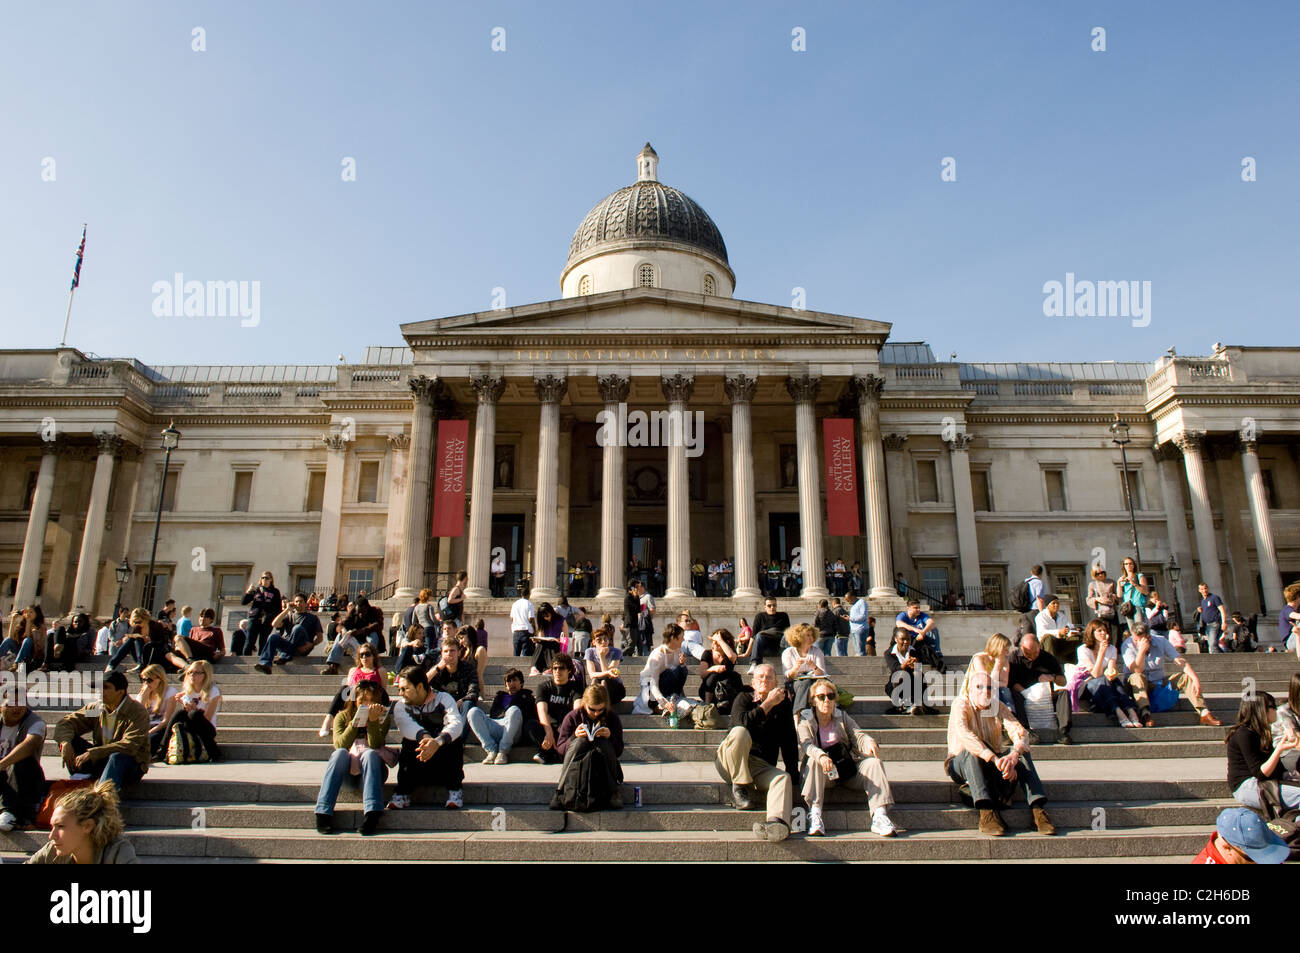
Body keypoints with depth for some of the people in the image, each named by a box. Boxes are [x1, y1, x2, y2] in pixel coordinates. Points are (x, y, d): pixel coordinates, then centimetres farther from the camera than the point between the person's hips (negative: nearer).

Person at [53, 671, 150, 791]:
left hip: (131, 764, -6)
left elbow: (129, 746, -27)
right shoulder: (95, 708, 3)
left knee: (117, 757, -39)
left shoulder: (138, 712, -16)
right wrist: (65, 743, -20)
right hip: (101, 760, 6)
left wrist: (92, 753, -31)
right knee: (70, 740, -9)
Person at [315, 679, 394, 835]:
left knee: (370, 753, -33)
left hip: (371, 768, -1)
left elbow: (375, 746, -9)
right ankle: (323, 813, -37)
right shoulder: (342, 716, 9)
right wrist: (356, 721, -17)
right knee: (340, 753, -30)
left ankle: (372, 813, -48)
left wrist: (372, 721, -21)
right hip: (346, 769, 1)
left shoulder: (383, 718, 6)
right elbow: (339, 745, -9)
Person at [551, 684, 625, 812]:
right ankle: (568, 794, -32)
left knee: (603, 744, -30)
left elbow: (619, 752, 1)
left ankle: (611, 792, -21)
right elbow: (560, 748, -2)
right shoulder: (572, 717, 0)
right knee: (580, 742, -30)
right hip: (575, 763, 0)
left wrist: (610, 737, -19)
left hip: (602, 765, 0)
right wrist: (574, 737, -20)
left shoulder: (611, 718, 2)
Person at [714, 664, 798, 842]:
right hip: (730, 765, -2)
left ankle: (777, 820, -58)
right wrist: (768, 703, -17)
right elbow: (742, 721, -19)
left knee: (783, 778, -30)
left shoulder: (783, 704, 12)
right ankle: (739, 786, -16)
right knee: (740, 732, -32)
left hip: (762, 767, 2)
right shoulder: (744, 698, 4)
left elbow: (789, 741, 9)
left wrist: (793, 771, -3)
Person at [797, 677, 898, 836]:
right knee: (813, 761, -34)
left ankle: (880, 816, -33)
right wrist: (821, 756, -38)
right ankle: (814, 815, -41)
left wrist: (869, 742, -26)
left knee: (873, 762, -22)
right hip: (823, 773, -3)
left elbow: (858, 734, 0)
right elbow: (806, 744, -15)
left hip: (848, 769, 3)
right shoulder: (805, 721, 2)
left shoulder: (842, 717, 14)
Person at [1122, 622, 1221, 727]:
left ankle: (1204, 713, -26)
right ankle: (1145, 713, -52)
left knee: (1186, 677, -16)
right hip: (1140, 685, -4)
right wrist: (1142, 649, -33)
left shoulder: (1161, 641, -4)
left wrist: (1195, 679, -26)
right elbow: (1137, 670, -25)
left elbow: (1180, 661, -12)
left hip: (1160, 682, 4)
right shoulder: (1128, 646, -14)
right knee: (1137, 677, -36)